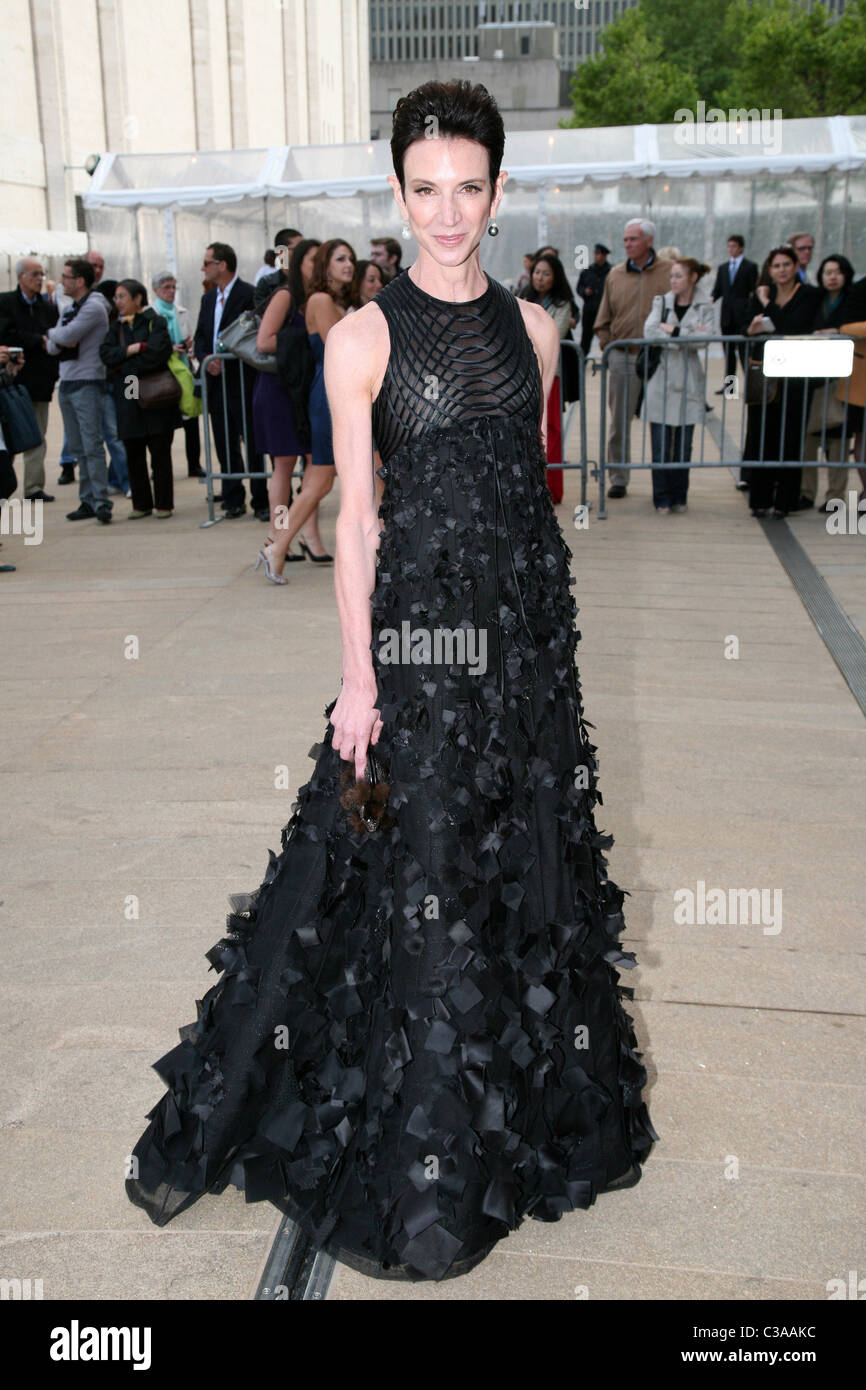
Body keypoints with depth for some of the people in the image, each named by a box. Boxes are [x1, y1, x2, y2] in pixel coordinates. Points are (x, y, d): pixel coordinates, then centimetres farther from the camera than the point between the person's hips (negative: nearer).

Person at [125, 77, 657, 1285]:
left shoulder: (532, 326, 8)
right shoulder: (364, 336, -4)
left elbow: (531, 483, 13)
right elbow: (356, 517, -6)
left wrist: (547, 617, 11)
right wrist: (358, 677, -10)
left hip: (526, 622, 5)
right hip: (417, 621, -4)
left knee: (526, 857, 13)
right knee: (414, 876, 3)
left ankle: (528, 1108, 35)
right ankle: (409, 1179, 22)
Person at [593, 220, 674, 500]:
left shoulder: (670, 272, 1)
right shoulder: (615, 275, 10)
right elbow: (603, 321, 15)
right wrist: (609, 349, 5)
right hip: (623, 358, 2)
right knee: (619, 421, 4)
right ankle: (618, 479, 14)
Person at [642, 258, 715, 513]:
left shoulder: (704, 306, 6)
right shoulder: (662, 301, 8)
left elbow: (704, 338, -9)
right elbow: (650, 331, -8)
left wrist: (673, 330, -8)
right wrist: (688, 335, -11)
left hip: (689, 380, 0)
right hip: (661, 378, 0)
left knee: (683, 443, 4)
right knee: (660, 443, -3)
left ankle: (679, 497, 15)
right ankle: (661, 500, 4)